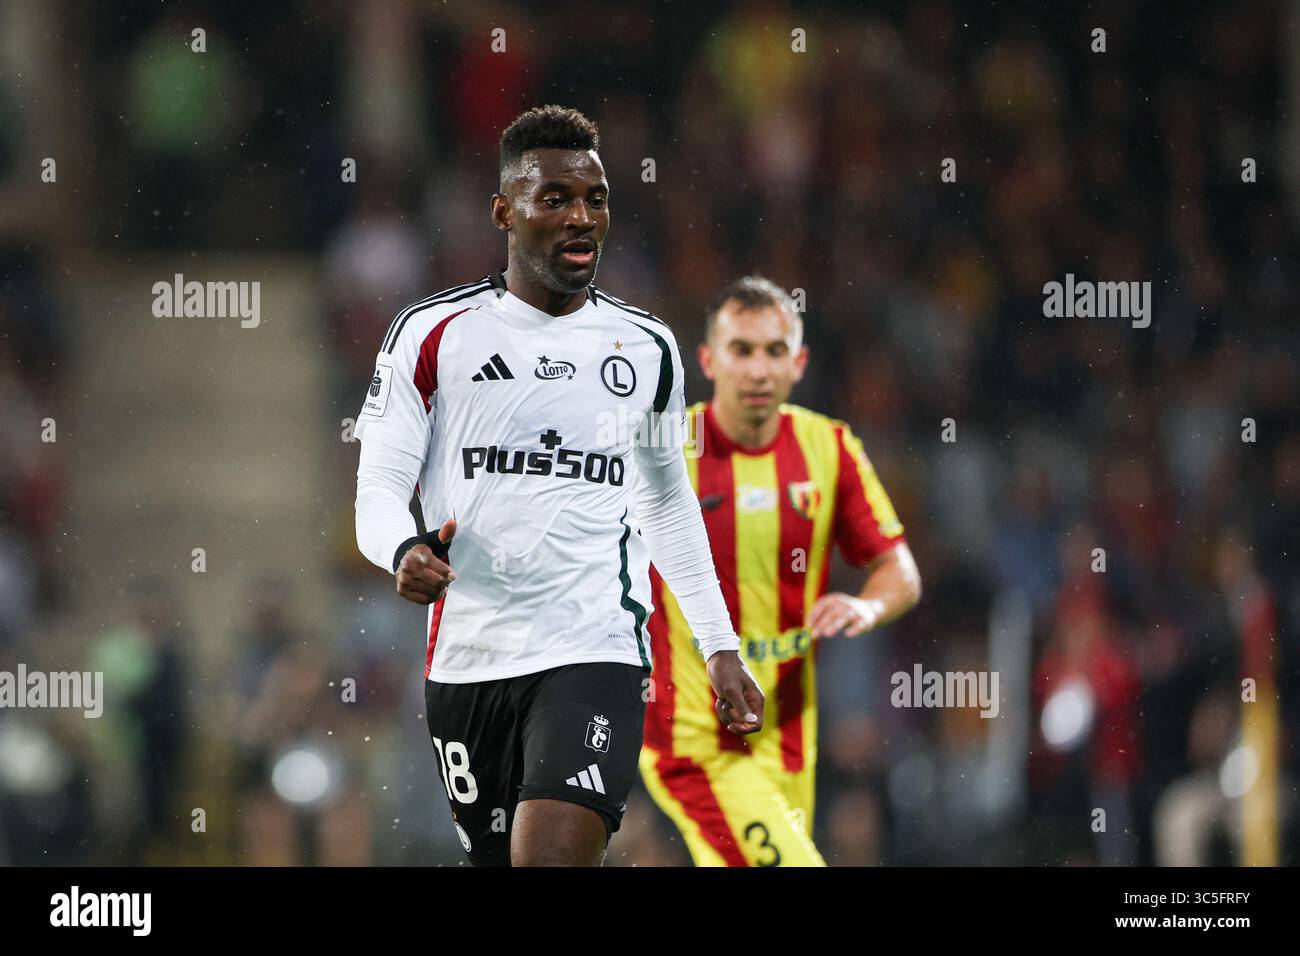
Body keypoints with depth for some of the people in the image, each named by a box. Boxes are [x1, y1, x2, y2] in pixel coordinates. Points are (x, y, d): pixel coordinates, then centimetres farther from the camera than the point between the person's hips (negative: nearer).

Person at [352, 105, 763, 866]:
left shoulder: (647, 349, 10)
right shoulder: (431, 336, 2)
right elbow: (379, 492, -1)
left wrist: (721, 646, 19)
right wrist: (405, 551, -24)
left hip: (596, 653, -1)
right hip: (468, 658, 1)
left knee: (556, 856, -23)